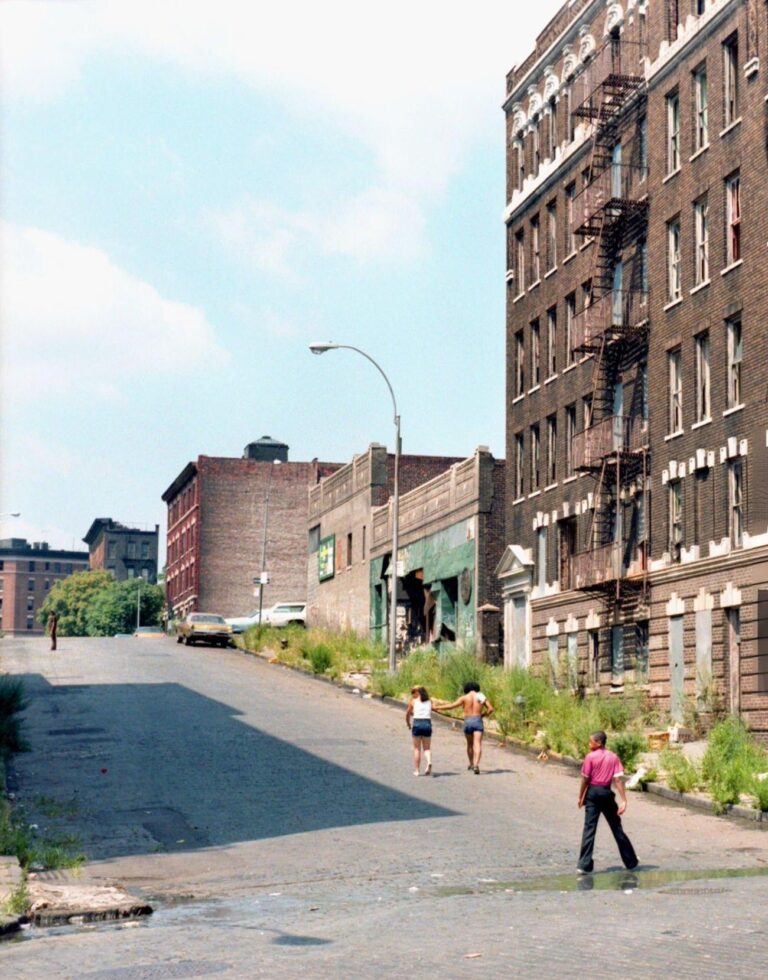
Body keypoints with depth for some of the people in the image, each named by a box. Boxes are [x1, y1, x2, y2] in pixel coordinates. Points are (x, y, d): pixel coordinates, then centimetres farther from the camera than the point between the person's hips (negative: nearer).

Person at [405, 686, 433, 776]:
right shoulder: (429, 702, 13)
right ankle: (429, 762, -20)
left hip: (417, 724, -2)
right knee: (427, 748, 9)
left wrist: (408, 724, 34)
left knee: (417, 748, 8)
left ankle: (417, 770, 8)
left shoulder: (413, 701, 7)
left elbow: (407, 714, 16)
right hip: (427, 724, 2)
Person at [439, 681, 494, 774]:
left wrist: (438, 707, 1)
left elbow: (452, 705, -6)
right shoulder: (482, 697, 8)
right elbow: (491, 709, 1)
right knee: (477, 744, -10)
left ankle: (471, 764, 34)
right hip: (478, 721, -1)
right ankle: (476, 765, -28)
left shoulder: (464, 698, 2)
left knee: (470, 744, 21)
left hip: (467, 722, 1)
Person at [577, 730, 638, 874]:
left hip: (593, 793, -3)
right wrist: (623, 800, -6)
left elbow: (585, 779, -7)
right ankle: (631, 862, 22)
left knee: (589, 829, -4)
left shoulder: (590, 757, -7)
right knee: (617, 828, 14)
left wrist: (581, 797, 4)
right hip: (607, 793, 3)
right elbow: (618, 780, -4)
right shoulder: (613, 757, 2)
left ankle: (584, 865, -11)